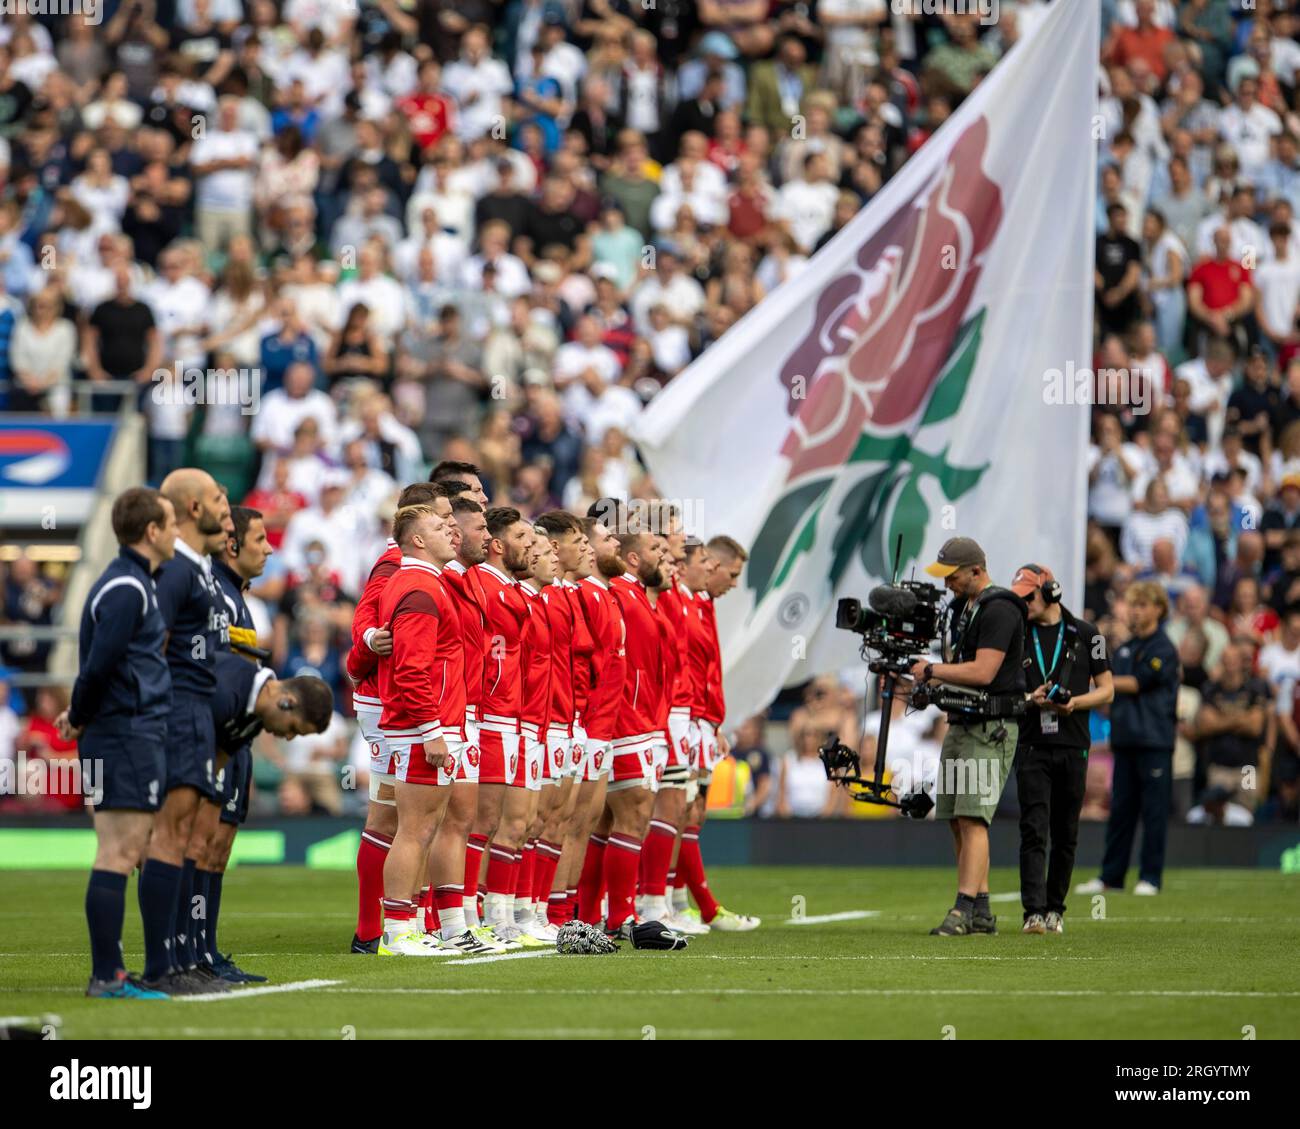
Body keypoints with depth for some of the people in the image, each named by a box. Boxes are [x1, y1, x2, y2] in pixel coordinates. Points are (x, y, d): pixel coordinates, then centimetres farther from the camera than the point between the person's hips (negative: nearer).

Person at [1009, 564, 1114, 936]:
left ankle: (1055, 908, 17)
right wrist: (1029, 698, -9)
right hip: (1032, 747, 0)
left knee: (1065, 835, 5)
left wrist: (1075, 703, -11)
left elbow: (1106, 690, 8)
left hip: (1073, 747, 0)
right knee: (1033, 831, -11)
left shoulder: (1085, 635, 6)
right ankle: (1034, 912, -17)